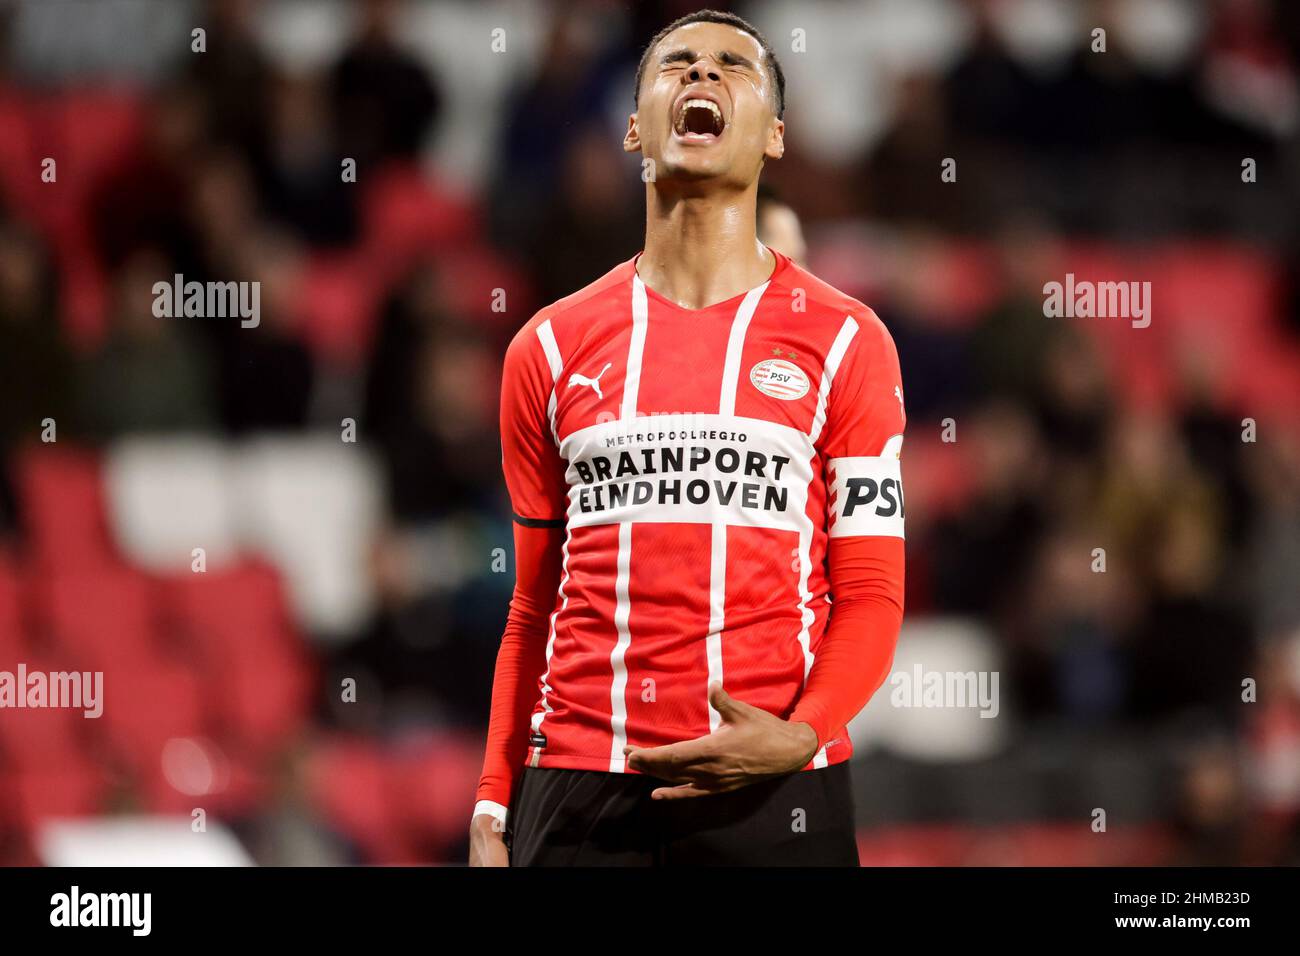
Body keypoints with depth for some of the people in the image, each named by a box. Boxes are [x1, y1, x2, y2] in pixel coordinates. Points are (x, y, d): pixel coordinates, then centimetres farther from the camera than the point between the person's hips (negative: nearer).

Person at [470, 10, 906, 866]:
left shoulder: (844, 342, 5)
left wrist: (799, 736, -15)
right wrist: (493, 808, 6)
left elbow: (870, 596, 2)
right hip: (577, 793, 2)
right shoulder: (553, 348, 12)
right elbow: (534, 605, 14)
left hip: (775, 795, -2)